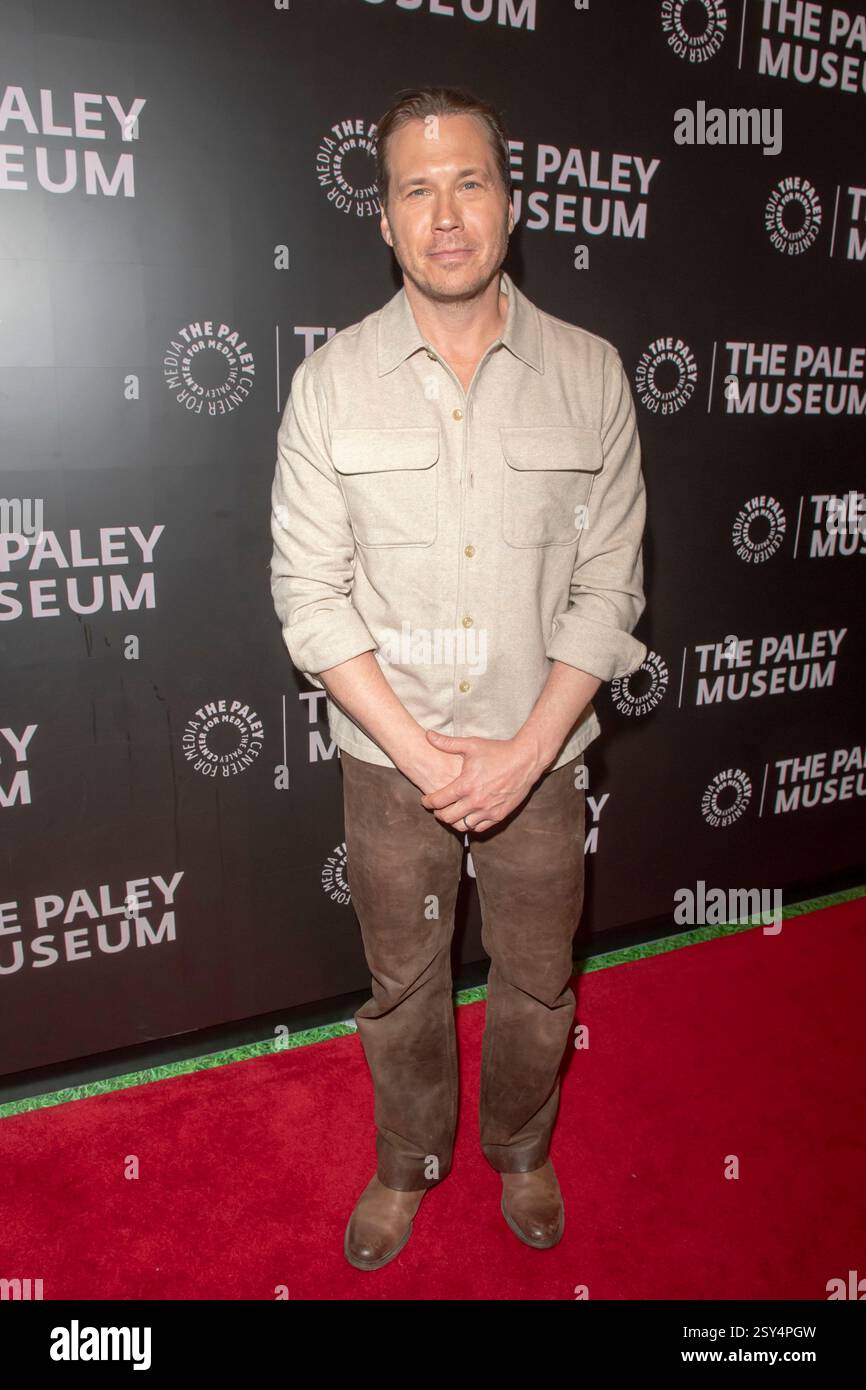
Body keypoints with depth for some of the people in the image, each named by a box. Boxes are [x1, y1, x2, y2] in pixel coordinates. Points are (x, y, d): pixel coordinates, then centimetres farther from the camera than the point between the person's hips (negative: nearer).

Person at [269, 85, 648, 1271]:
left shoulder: (588, 374, -5)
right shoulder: (332, 381, -6)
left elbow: (609, 585, -5)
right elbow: (310, 592, -8)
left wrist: (524, 751, -14)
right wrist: (419, 750, -16)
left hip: (540, 754, 1)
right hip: (390, 758, 0)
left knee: (537, 986, 18)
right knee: (403, 984, 18)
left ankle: (521, 1150, 48)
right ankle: (406, 1165, 46)